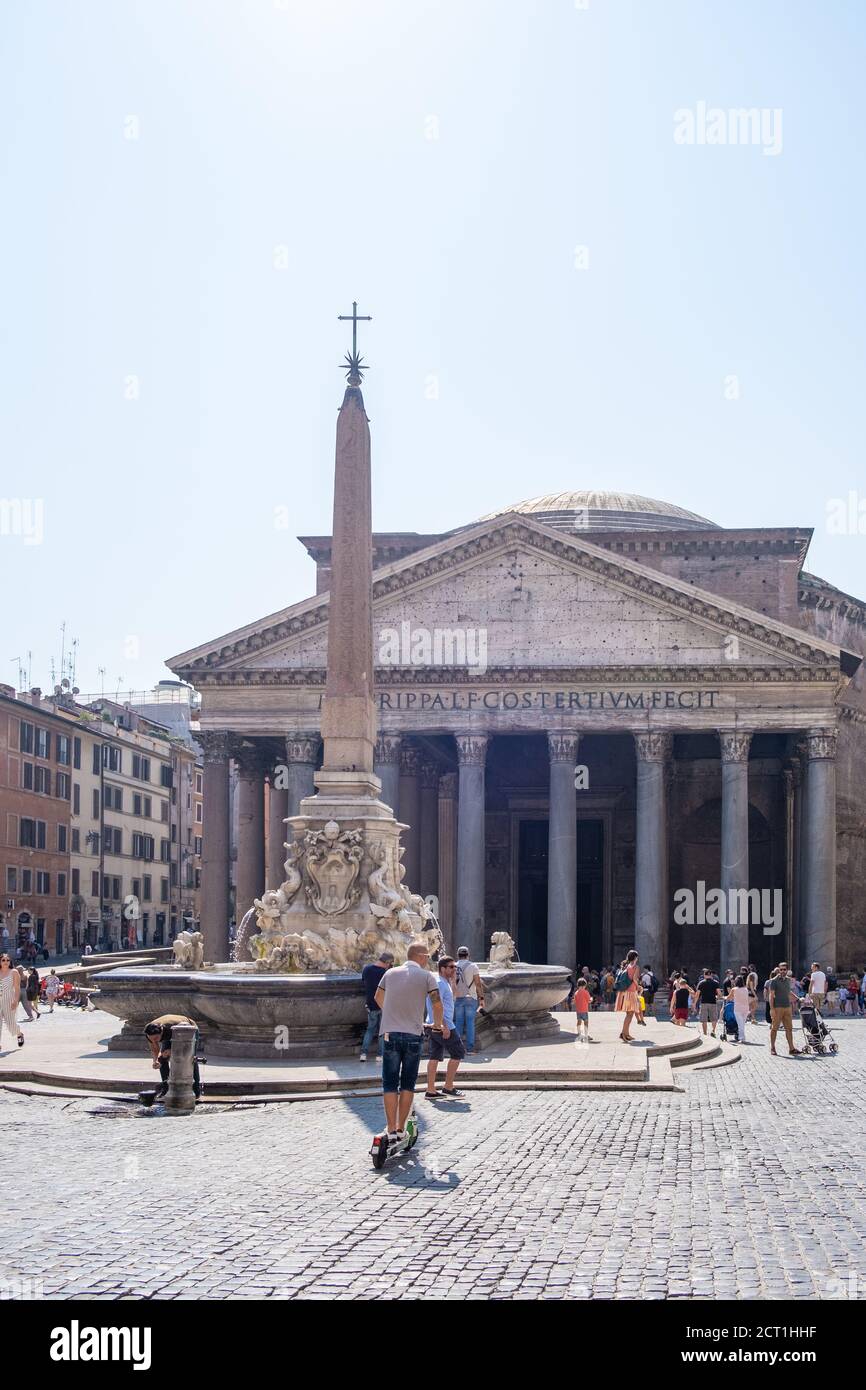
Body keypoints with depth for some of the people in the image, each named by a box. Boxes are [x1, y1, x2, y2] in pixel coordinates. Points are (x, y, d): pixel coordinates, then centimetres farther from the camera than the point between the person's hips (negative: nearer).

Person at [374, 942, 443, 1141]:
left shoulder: (391, 973, 9)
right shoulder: (426, 976, -1)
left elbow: (378, 998, 23)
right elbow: (437, 1003, -8)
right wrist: (438, 1024, 10)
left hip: (390, 1033, 2)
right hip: (413, 1035, -2)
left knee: (390, 1085, 4)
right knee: (408, 1085, 10)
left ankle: (391, 1130, -2)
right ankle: (401, 1128, 9)